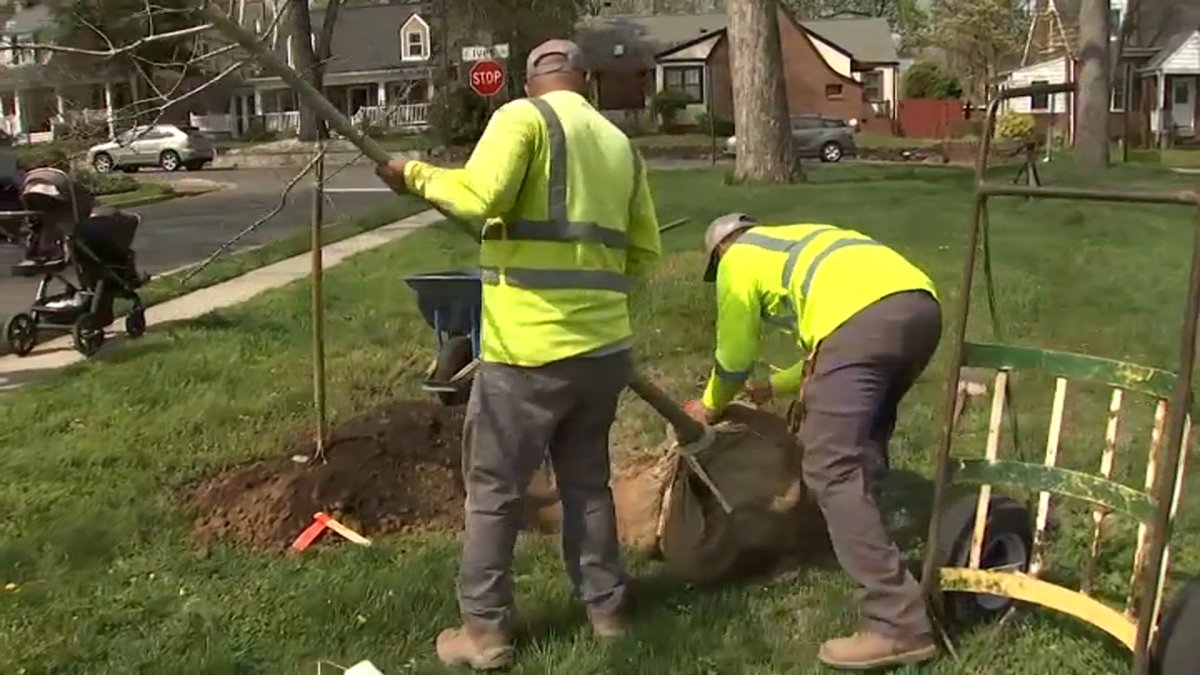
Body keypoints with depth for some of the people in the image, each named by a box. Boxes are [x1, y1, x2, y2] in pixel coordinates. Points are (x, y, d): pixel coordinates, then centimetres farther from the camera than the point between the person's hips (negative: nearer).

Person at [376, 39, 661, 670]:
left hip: (531, 346, -6)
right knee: (586, 480, 20)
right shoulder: (621, 143, 14)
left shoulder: (523, 117, -5)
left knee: (492, 489, 6)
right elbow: (644, 251, 15)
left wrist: (416, 174, -5)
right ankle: (606, 606, 29)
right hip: (605, 346, 6)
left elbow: (479, 195, -22)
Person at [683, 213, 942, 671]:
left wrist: (711, 406, 45)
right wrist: (774, 387, 59)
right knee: (863, 443, 27)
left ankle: (898, 625, -11)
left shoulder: (737, 259, 20)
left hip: (863, 316, -8)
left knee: (831, 466, -7)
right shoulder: (800, 243, 41)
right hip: (921, 305, 8)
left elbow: (734, 358, 26)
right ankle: (865, 555, 35)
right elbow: (828, 352, 46)